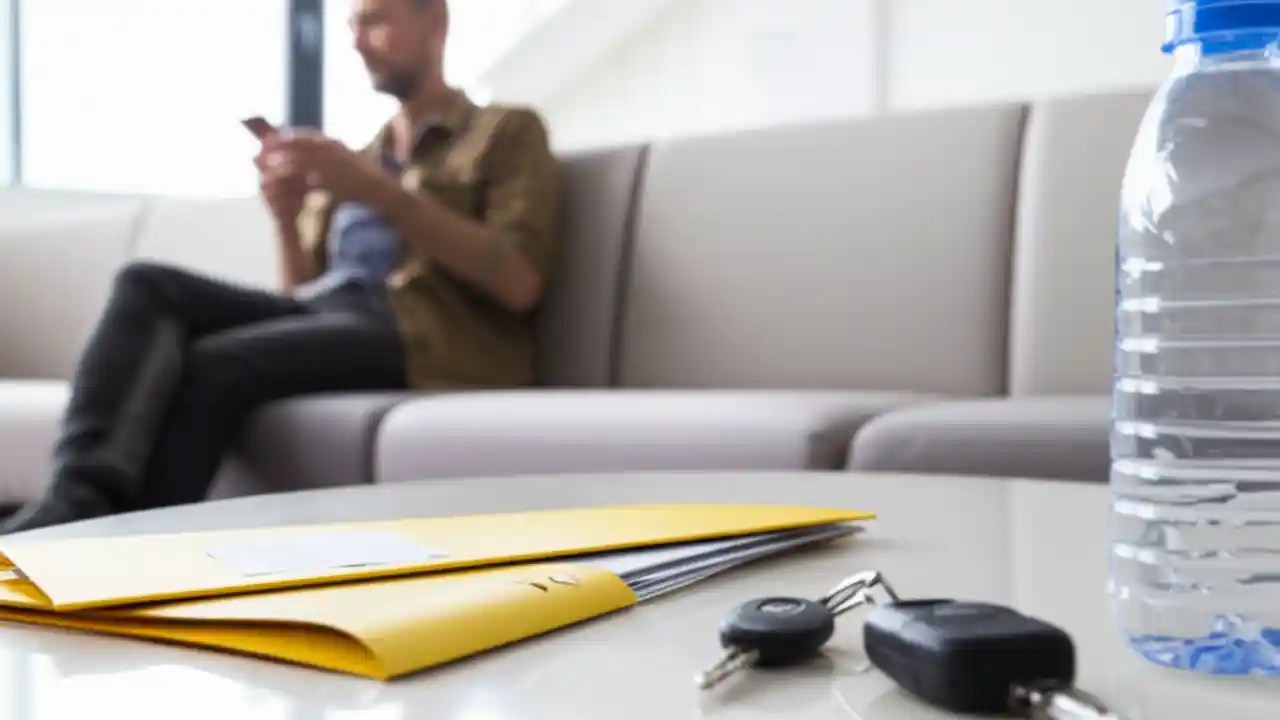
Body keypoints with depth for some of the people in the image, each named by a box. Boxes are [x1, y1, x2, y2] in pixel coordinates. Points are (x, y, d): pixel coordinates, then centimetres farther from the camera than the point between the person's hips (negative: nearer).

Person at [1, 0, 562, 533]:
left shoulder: (508, 131, 12)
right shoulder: (359, 160, 30)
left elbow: (518, 283, -6)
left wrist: (379, 191, -11)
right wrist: (286, 217, 3)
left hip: (425, 337, -6)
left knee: (214, 364, -30)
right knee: (148, 286, -18)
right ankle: (81, 496, -38)